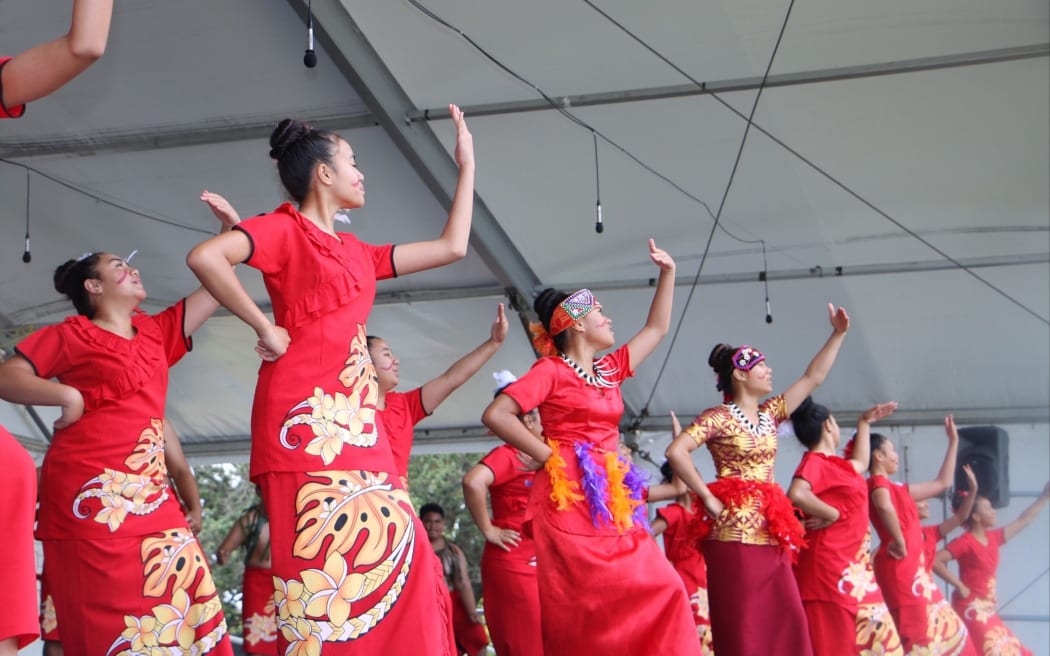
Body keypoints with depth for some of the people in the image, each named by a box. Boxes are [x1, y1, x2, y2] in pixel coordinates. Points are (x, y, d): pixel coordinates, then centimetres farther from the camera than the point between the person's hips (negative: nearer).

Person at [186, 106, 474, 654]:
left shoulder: (357, 253, 24)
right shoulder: (285, 228, 2)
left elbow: (451, 247, 28)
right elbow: (204, 257, -16)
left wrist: (466, 166, 31)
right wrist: (264, 327, -11)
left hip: (354, 422, 8)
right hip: (307, 415, -8)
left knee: (390, 560, 2)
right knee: (322, 563, -13)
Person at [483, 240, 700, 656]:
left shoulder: (611, 369, 20)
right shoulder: (551, 370, 0)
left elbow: (657, 329, 31)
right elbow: (496, 415, -9)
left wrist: (668, 272, 28)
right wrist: (546, 454, -10)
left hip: (611, 502, 7)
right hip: (569, 500, -7)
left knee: (661, 593, -5)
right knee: (584, 611, -12)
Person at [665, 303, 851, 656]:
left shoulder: (769, 414, 16)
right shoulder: (719, 418, -6)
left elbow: (813, 377, 18)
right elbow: (675, 451, -18)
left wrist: (838, 334, 14)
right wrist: (707, 497, -16)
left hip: (771, 534, 8)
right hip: (735, 535, -7)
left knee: (788, 626, 3)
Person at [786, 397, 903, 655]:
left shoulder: (831, 463, 18)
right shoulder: (814, 462, -11)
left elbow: (860, 463, 40)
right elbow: (796, 494, -32)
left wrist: (864, 423, 43)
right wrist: (831, 514, -19)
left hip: (852, 569, 10)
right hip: (830, 567, -10)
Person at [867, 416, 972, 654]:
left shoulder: (898, 488, 20)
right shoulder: (878, 482, -9)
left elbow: (942, 483, 29)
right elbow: (884, 506, -34)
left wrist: (954, 442, 31)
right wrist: (900, 544, -25)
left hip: (914, 569, 10)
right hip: (899, 568, -10)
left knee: (945, 632, 11)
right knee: (917, 637, -13)